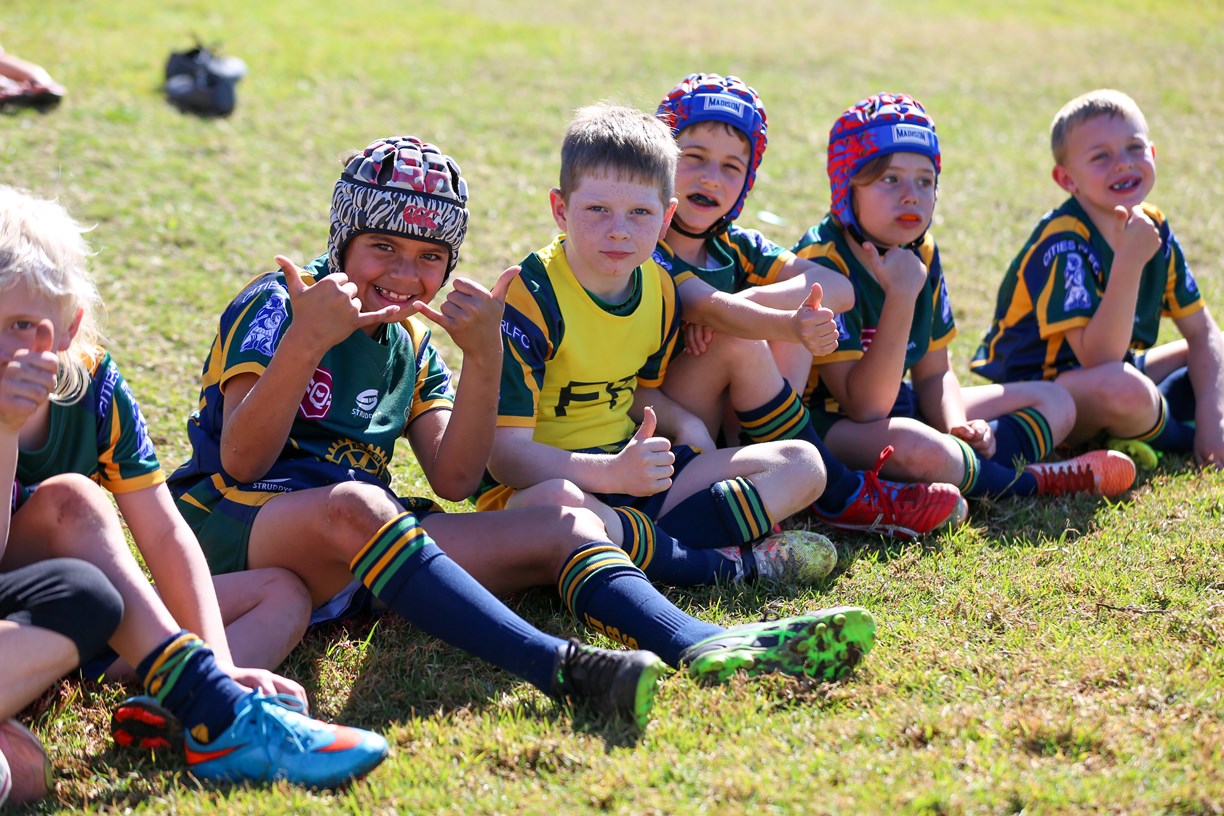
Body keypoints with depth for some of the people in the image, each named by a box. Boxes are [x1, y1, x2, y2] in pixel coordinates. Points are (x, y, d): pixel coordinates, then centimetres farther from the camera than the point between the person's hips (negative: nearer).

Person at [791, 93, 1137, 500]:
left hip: (899, 407, 9)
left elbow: (933, 374, 9)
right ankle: (1028, 481, -12)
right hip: (827, 420, -9)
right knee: (909, 444, -41)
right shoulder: (823, 262, -23)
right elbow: (866, 408, -27)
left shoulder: (921, 253, 2)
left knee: (1055, 401, 11)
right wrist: (901, 296, -34)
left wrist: (957, 426, -14)